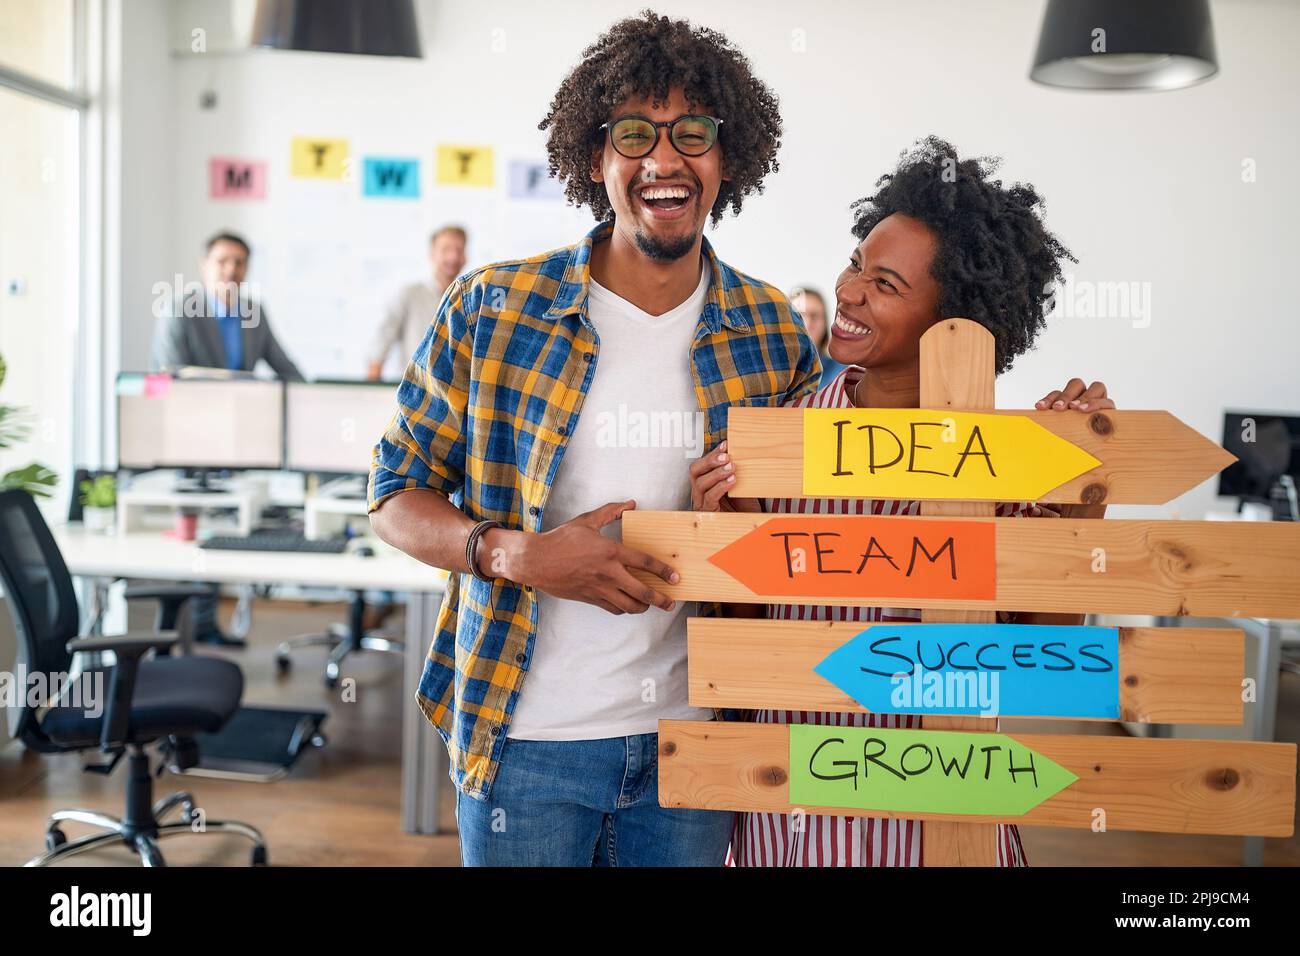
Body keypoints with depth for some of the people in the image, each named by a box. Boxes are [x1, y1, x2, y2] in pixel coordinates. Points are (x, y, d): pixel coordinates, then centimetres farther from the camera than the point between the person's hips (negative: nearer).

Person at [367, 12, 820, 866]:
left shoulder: (776, 334, 0)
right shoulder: (492, 311, -6)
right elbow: (397, 493, 0)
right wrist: (521, 554, -18)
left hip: (695, 736, 2)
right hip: (526, 737, -1)